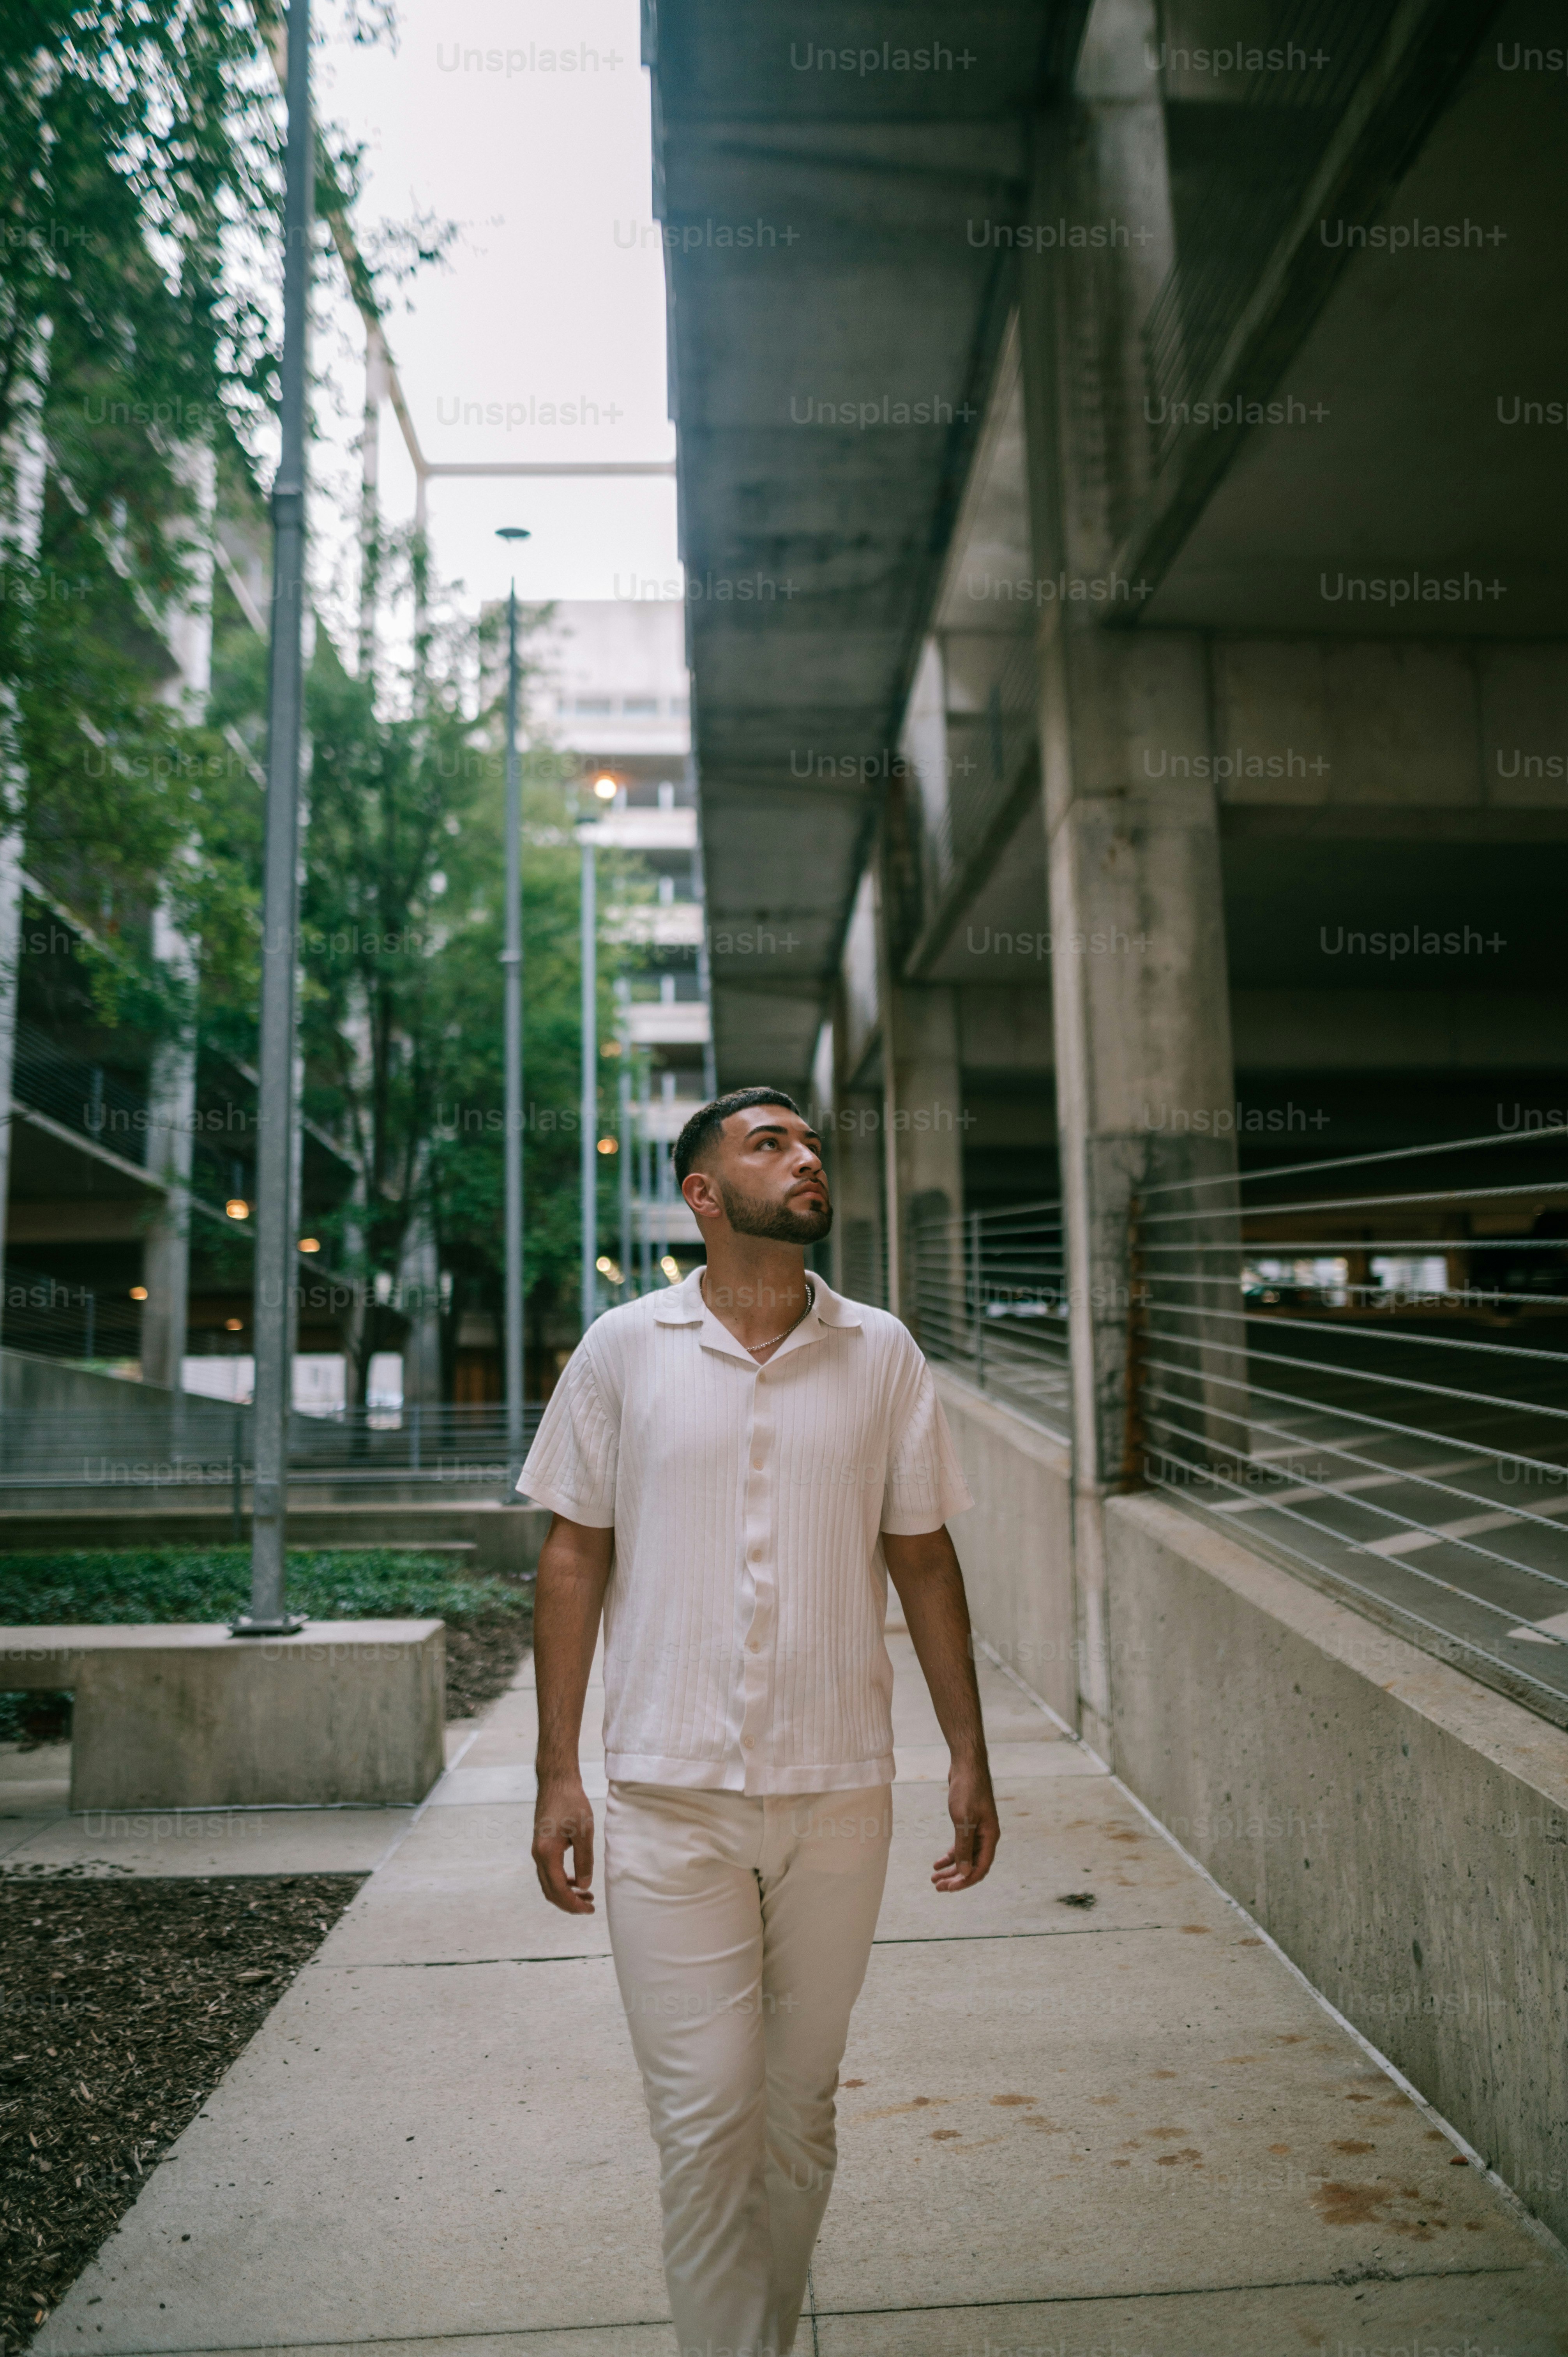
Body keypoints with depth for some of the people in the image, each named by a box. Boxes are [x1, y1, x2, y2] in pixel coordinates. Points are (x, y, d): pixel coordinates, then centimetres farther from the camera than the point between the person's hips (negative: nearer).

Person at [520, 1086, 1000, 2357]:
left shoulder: (882, 1354, 2)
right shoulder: (624, 1349, -2)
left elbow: (922, 1558, 7)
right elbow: (575, 1557, 2)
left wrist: (969, 1757, 5)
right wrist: (559, 1774, 0)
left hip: (838, 1789, 2)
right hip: (669, 1796, -2)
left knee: (800, 2111, 16)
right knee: (704, 2119, 1)